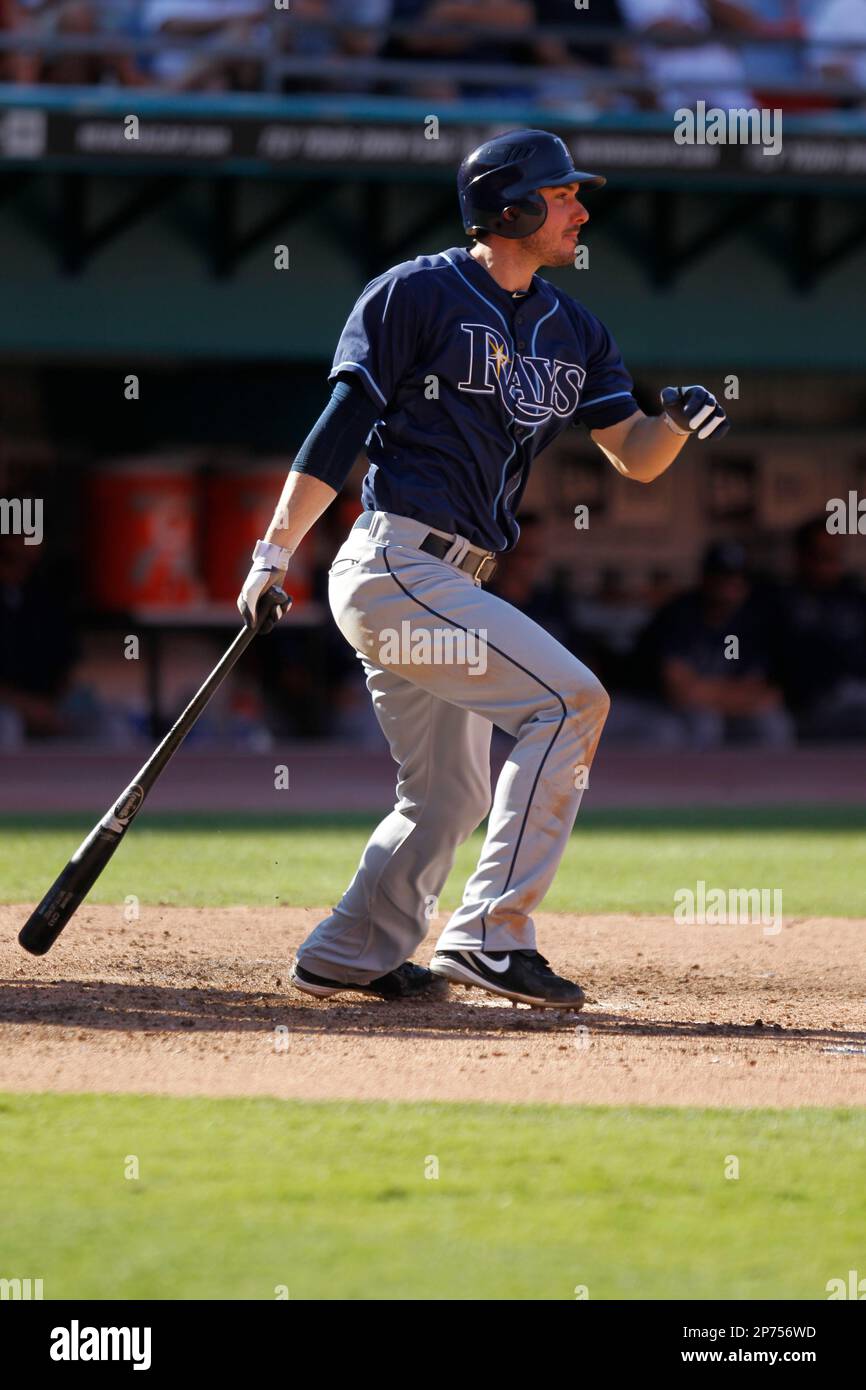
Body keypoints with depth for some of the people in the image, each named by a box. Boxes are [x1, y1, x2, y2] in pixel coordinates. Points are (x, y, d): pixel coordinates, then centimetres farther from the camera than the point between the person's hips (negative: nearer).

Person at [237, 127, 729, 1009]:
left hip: (446, 586, 9)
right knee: (568, 699, -18)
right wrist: (275, 555, -13)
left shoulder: (571, 332, 16)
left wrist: (678, 424, -11)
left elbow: (633, 457, 12)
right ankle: (491, 936, -19)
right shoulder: (418, 293, -5)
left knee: (449, 798, 16)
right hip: (392, 565, -9)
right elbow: (339, 428, -8)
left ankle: (345, 958, 30)